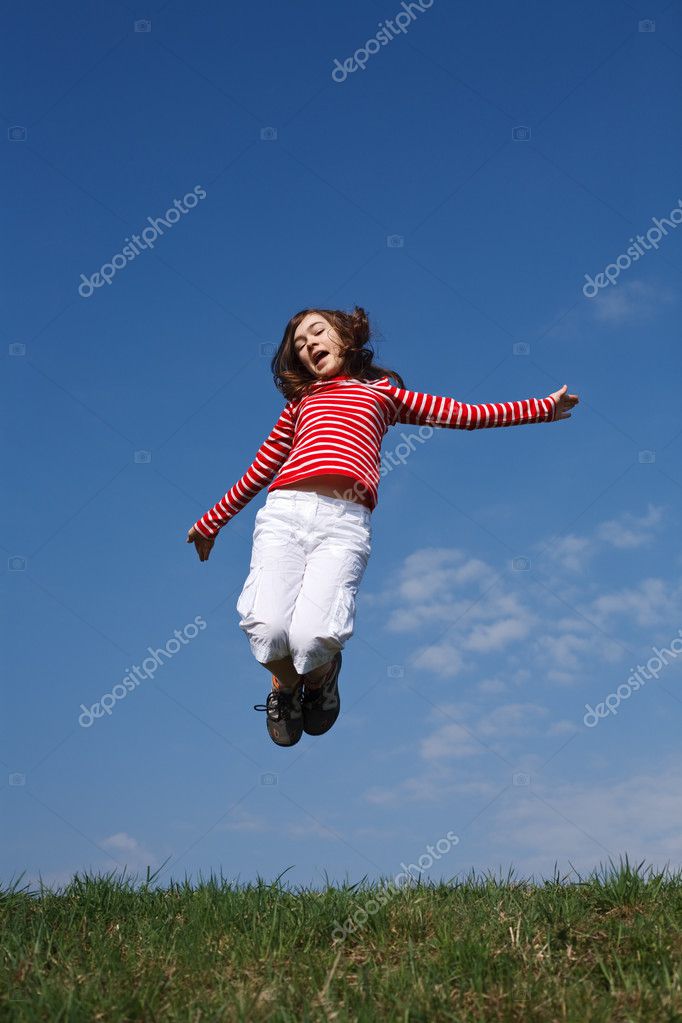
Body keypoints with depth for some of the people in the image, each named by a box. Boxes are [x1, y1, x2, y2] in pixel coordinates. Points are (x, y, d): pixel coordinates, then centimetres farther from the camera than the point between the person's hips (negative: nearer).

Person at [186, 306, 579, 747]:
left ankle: (320, 680, 11)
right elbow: (260, 470, 37)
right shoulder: (300, 401, 32)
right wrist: (211, 522, 40)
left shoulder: (382, 392, 28)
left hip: (345, 520, -2)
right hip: (283, 511, 2)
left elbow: (464, 414, 28)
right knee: (266, 628, -23)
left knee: (312, 637, -27)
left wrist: (542, 408, 28)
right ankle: (287, 683, 13)